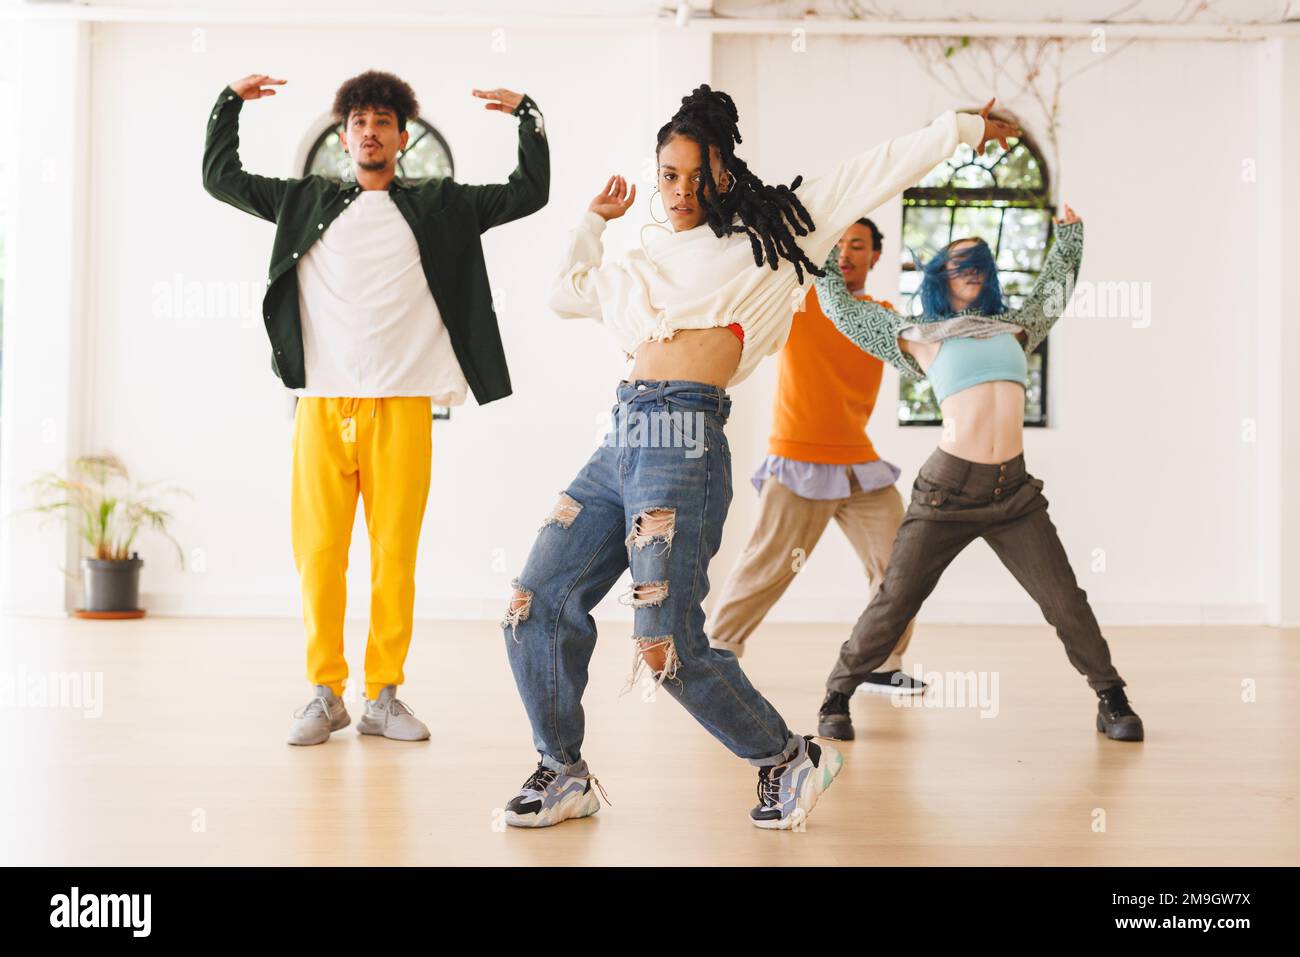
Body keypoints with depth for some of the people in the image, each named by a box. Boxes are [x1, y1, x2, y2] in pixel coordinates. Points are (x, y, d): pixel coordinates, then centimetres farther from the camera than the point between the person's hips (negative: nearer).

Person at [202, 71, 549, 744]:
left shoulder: (441, 206, 15)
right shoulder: (306, 201, 18)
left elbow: (530, 192, 16)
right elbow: (219, 177, 26)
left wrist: (526, 113, 12)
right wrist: (230, 100, 22)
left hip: (402, 406, -1)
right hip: (322, 404, 1)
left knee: (395, 551, -1)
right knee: (318, 550, -1)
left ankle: (383, 695, 10)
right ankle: (325, 694, 10)